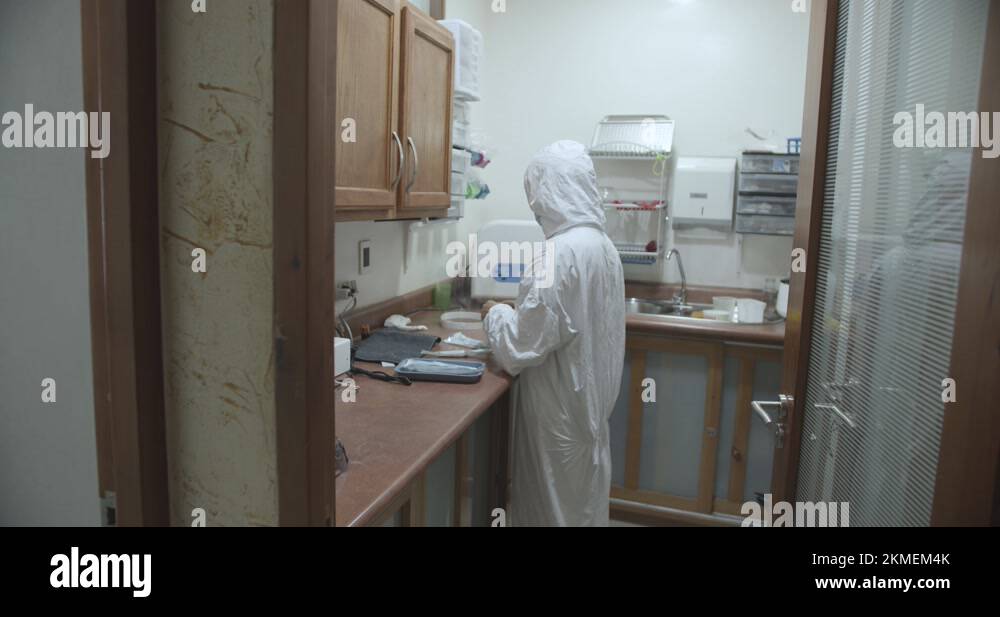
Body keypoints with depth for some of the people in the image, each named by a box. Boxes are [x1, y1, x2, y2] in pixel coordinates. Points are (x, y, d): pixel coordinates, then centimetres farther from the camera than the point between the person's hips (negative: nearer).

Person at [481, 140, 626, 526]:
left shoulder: (560, 253, -25)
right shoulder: (604, 245, 3)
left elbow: (523, 345, -24)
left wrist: (495, 314, -5)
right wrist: (517, 312, 14)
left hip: (560, 406, -8)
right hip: (589, 397, 8)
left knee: (554, 504, 10)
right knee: (581, 500, 23)